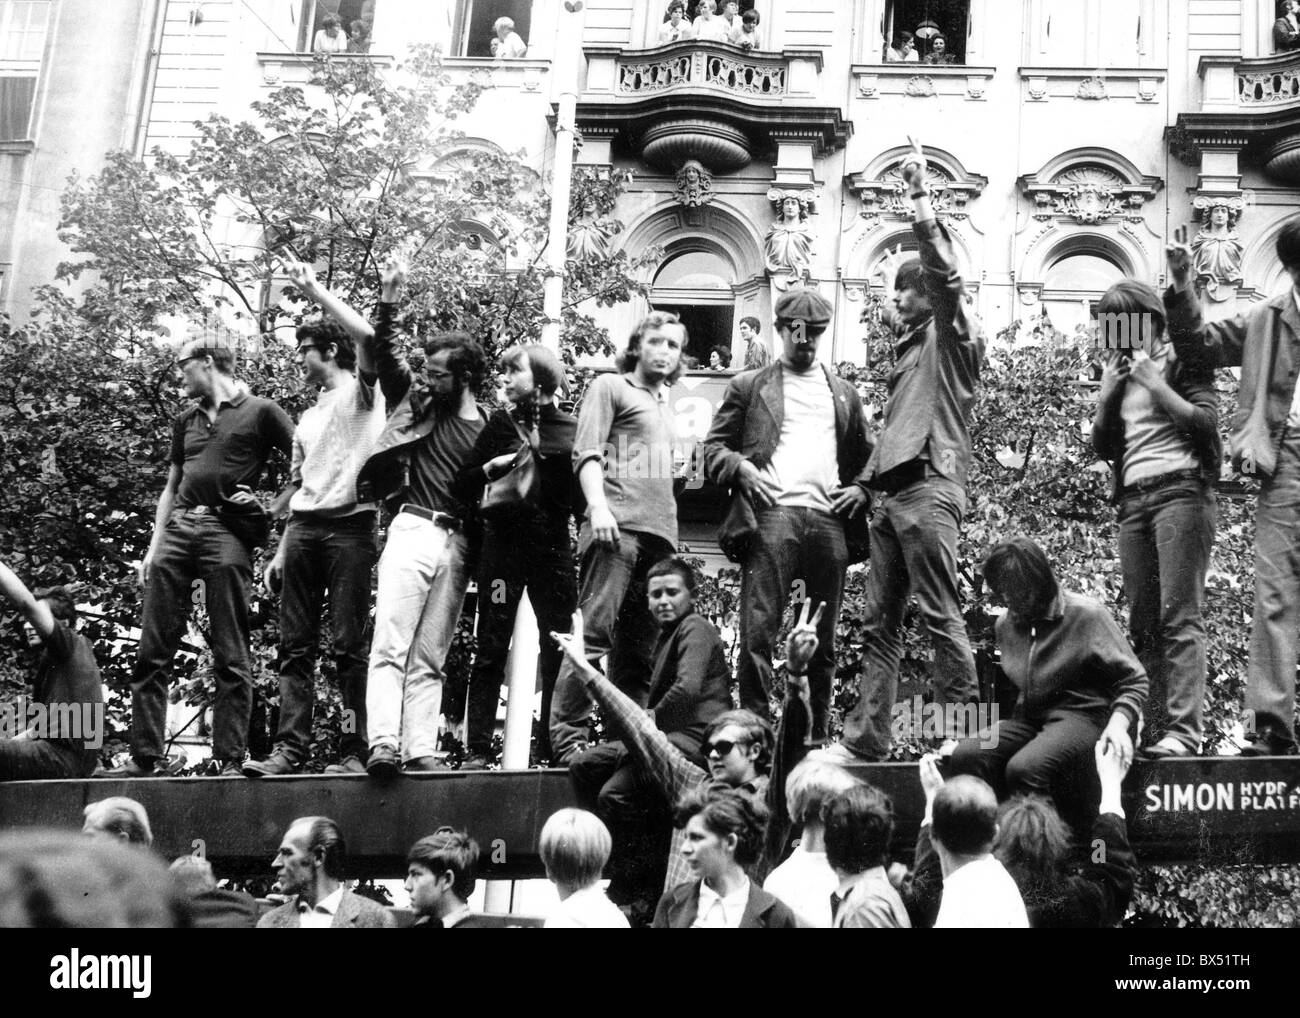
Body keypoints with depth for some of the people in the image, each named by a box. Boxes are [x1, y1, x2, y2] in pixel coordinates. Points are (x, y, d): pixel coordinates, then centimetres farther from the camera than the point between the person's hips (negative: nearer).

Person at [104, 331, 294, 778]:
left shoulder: (260, 412, 4)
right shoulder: (186, 419, 23)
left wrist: (268, 506, -7)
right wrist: (153, 547, 16)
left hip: (227, 532, -6)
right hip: (177, 530, 6)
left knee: (230, 656, -7)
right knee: (152, 652, 2)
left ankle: (231, 761, -6)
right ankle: (143, 758, 5)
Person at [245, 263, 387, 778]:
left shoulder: (362, 389, 6)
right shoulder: (308, 416, 26)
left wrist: (314, 289, -9)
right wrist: (281, 550, 18)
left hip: (351, 526, -7)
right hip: (304, 528, 7)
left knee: (350, 646, -8)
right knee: (295, 644, 0)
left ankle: (355, 751, -8)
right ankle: (290, 747, -2)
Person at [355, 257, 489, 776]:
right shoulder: (418, 402, 8)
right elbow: (383, 354, 0)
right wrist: (388, 302, -14)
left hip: (459, 544, 2)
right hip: (413, 531, -2)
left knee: (430, 657, 2)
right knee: (390, 646, -11)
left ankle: (420, 749, -1)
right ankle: (383, 743, -19)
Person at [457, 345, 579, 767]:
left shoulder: (571, 428, 6)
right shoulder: (500, 423, 7)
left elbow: (581, 494, 9)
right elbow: (465, 486, 6)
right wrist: (492, 467, -11)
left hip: (554, 546, 1)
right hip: (503, 545, -1)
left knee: (559, 650, 2)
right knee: (492, 649, -2)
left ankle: (552, 748, 11)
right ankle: (477, 750, -2)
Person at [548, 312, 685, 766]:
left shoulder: (666, 409, 28)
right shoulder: (610, 388, 8)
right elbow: (586, 454, -3)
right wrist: (598, 507, -18)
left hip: (659, 531, 7)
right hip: (617, 524, -7)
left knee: (639, 647, 3)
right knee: (594, 632, -14)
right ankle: (567, 738, -16)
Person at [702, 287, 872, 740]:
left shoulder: (844, 394, 24)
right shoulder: (750, 386, 15)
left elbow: (866, 457, 27)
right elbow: (713, 448, 11)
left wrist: (860, 488, 7)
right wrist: (741, 467, -8)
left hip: (830, 520, 3)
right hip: (772, 513, -3)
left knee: (822, 642, 2)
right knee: (758, 632, -13)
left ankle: (816, 735, 6)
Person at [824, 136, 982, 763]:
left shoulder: (953, 334, 3)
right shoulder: (907, 344, 26)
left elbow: (944, 273, -13)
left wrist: (920, 196, -15)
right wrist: (868, 480, 16)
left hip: (930, 488, -9)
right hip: (891, 493, 9)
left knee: (940, 613, -11)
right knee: (880, 625, 5)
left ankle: (963, 729, -9)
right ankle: (864, 741, 5)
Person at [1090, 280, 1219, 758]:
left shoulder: (1182, 359, 4)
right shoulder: (1118, 370, 21)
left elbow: (1205, 422, -8)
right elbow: (1103, 447, 18)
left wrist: (1155, 382, -9)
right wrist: (1107, 394, 5)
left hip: (1180, 489, -7)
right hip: (1133, 499, 7)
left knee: (1180, 616, -14)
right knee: (1143, 624, 1)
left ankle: (1184, 731, -20)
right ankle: (1155, 727, 0)